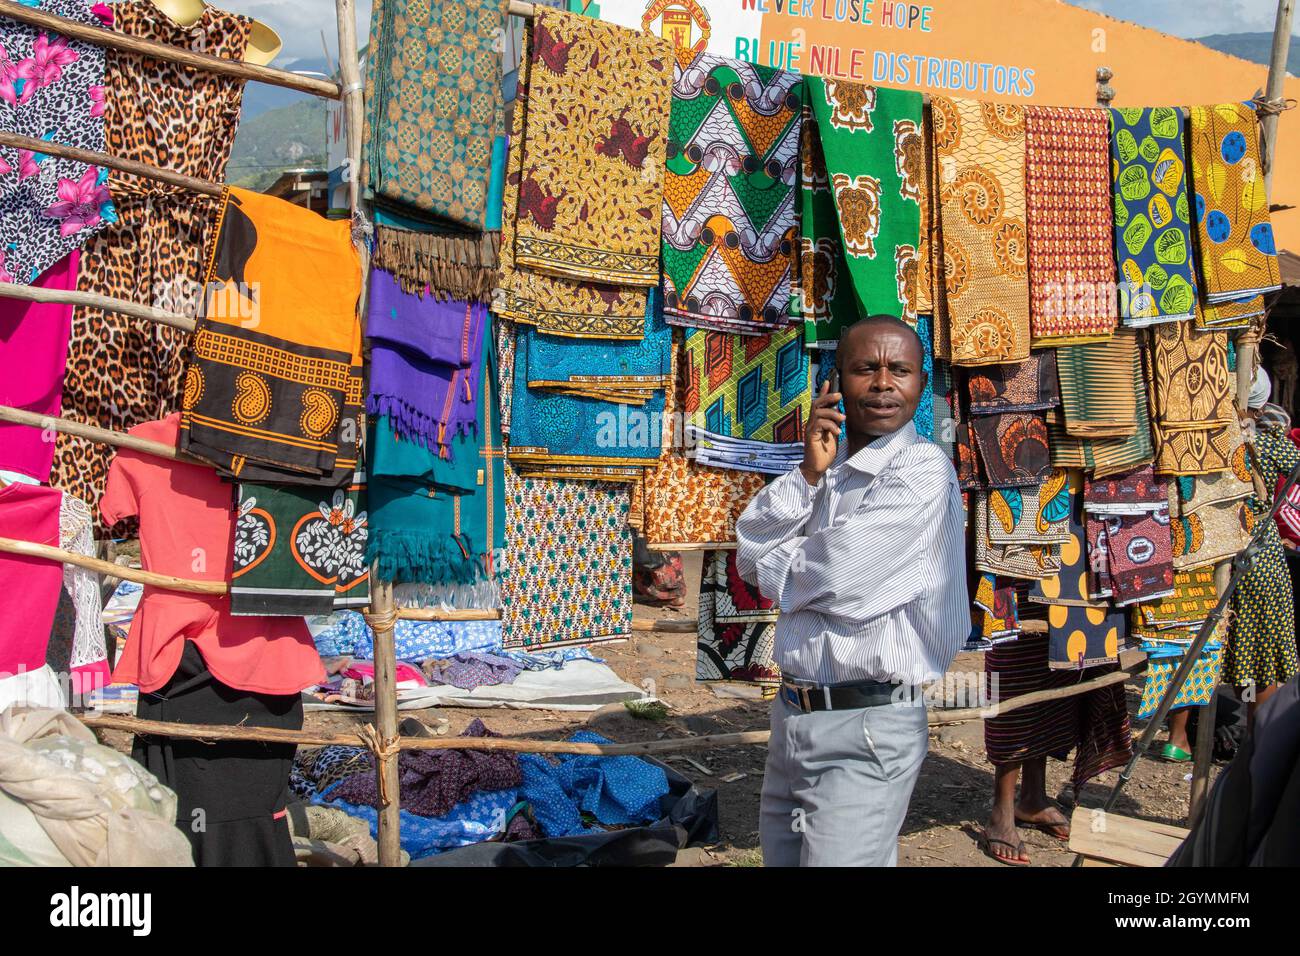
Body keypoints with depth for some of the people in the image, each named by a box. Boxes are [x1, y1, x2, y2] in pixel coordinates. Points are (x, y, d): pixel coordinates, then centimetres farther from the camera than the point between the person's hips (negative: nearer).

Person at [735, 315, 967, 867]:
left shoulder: (922, 470, -13)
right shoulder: (829, 467, 10)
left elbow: (840, 579, -22)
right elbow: (749, 552, 2)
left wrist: (774, 566, -1)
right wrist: (809, 473, -10)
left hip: (865, 728, -7)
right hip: (792, 716, 8)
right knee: (781, 856, 19)